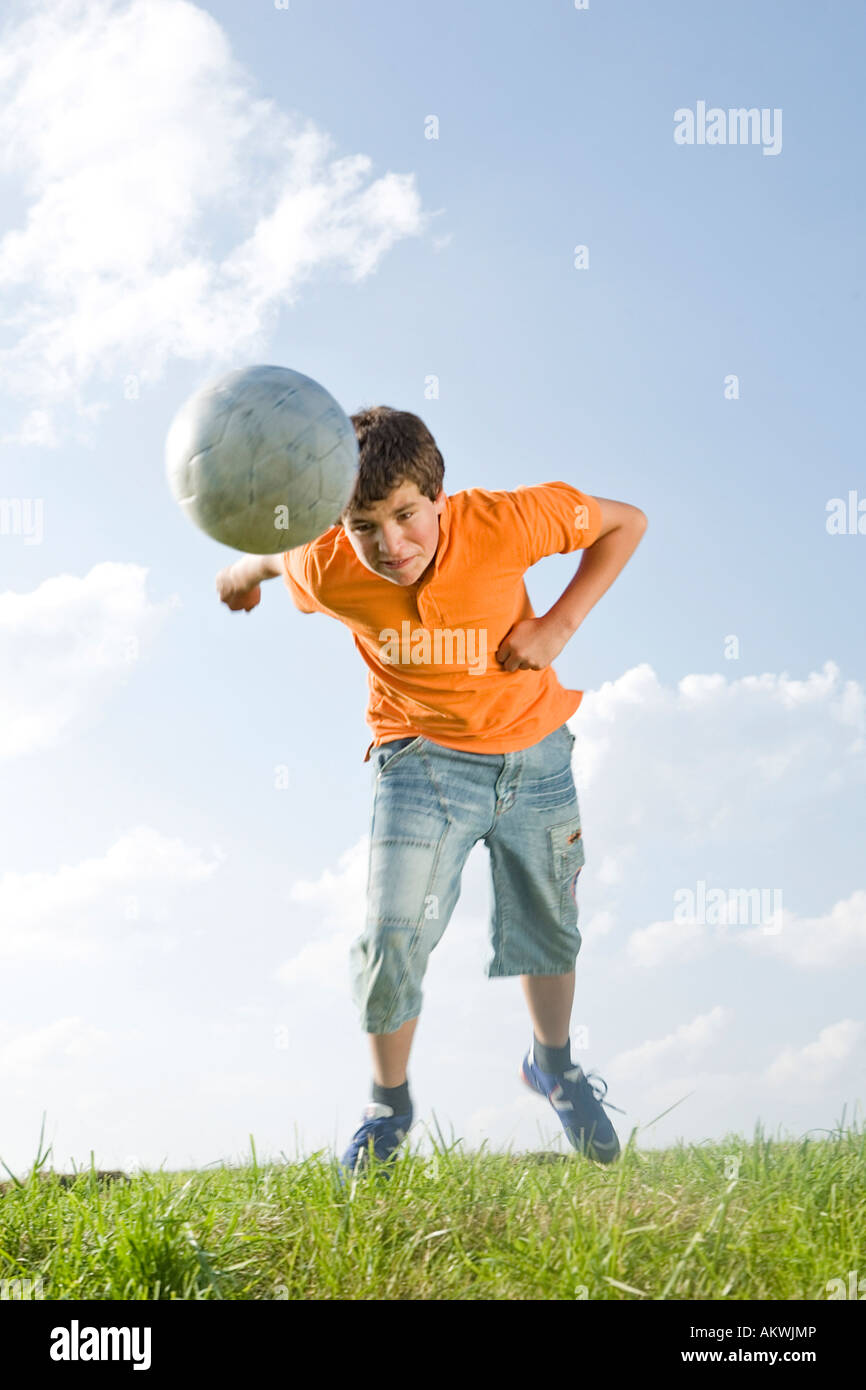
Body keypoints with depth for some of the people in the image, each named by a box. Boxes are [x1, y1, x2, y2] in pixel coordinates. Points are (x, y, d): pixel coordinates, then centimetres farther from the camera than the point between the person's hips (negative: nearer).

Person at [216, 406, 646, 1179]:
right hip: (424, 758, -1)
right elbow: (278, 556, 1)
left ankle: (553, 1063, 48)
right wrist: (245, 572, 22)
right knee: (394, 936, -14)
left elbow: (626, 522, -13)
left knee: (550, 927, 17)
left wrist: (560, 625, -21)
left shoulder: (501, 523, -27)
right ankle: (389, 1103, 14)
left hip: (534, 751, 1)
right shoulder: (329, 572, -23)